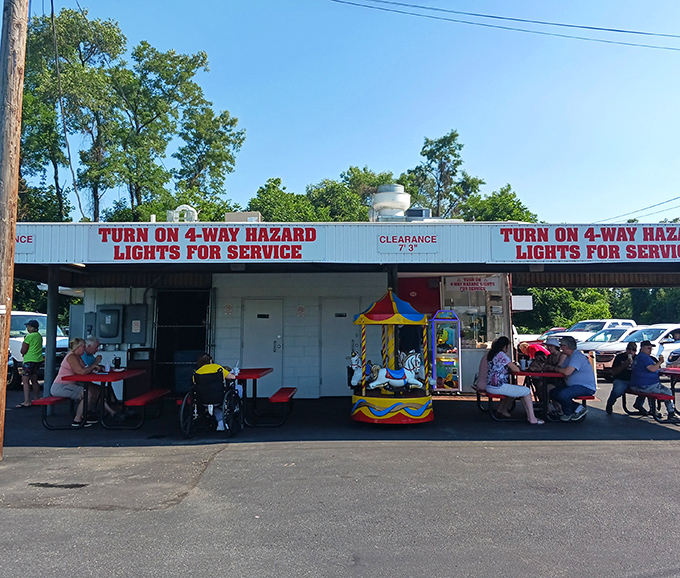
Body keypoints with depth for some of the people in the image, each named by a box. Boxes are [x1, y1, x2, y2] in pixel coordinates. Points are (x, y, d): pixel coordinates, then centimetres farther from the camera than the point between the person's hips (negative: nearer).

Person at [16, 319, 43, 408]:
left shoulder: (29, 336, -13)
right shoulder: (39, 336, 12)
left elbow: (23, 351, -10)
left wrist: (24, 341, 4)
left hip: (30, 360, -9)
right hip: (38, 360, 9)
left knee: (25, 380, -10)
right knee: (34, 380, 18)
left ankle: (27, 402, -16)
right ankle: (37, 399, 24)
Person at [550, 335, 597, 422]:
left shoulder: (577, 356, -19)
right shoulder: (570, 357, 16)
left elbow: (567, 372, -30)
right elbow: (561, 368, 17)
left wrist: (555, 369, -11)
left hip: (586, 387, -11)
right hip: (573, 385, 11)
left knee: (563, 394, -32)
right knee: (553, 393, 3)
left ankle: (568, 414, -2)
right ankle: (578, 408, 3)